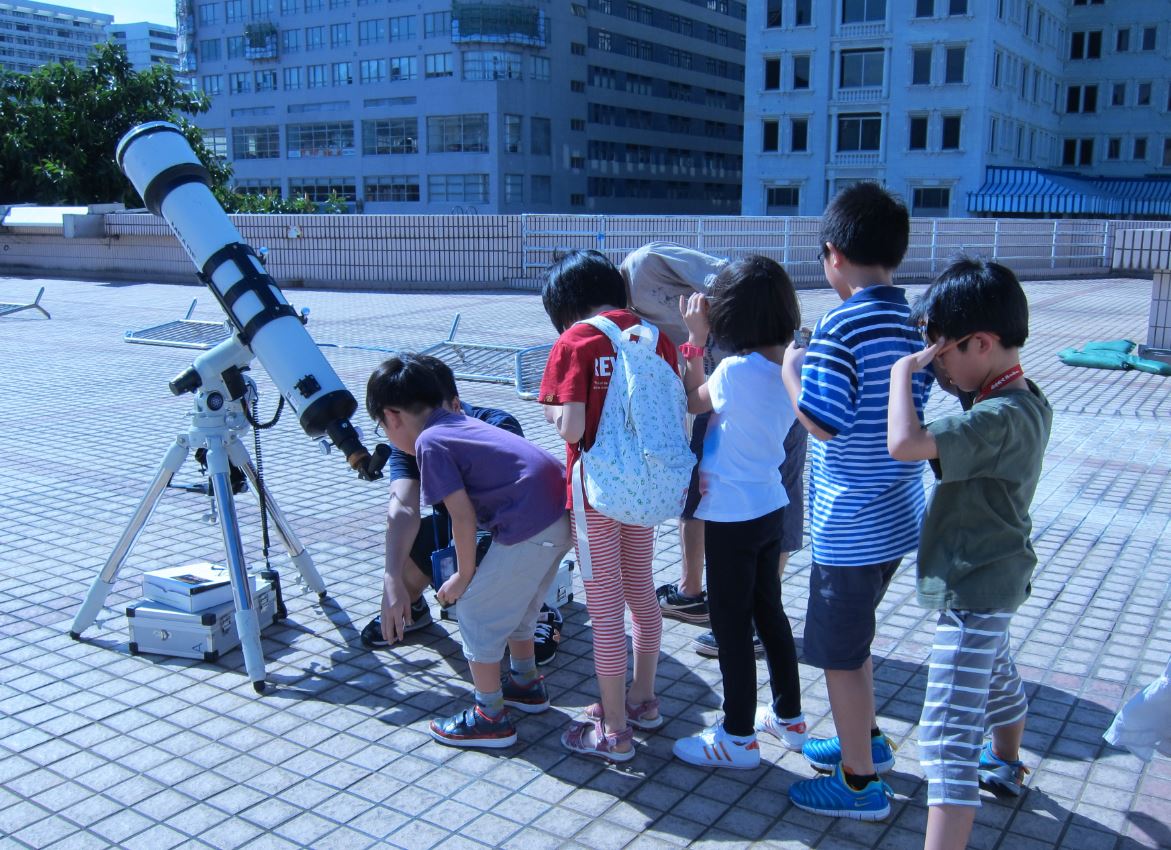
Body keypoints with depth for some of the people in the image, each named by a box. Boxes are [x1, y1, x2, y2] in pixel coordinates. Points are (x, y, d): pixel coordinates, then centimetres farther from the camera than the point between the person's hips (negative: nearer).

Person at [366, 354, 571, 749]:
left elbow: (463, 515, -8)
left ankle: (491, 718, 17)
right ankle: (526, 684, 44)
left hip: (530, 528, -9)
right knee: (514, 602, 28)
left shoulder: (429, 441, -5)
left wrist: (464, 575, 6)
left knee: (477, 610, 7)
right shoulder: (461, 422, 21)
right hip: (562, 516, 9)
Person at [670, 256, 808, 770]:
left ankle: (739, 738, 18)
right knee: (769, 610, 21)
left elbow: (693, 402, -2)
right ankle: (789, 717, 35)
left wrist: (694, 339, -1)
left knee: (730, 623, 5)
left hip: (732, 515, -8)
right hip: (770, 506, 8)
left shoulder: (736, 370, -22)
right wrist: (701, 340, 7)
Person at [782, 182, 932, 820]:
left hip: (850, 525, -8)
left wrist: (791, 371, -9)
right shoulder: (915, 323, 5)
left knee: (839, 651, 7)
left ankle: (860, 782, 21)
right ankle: (865, 739, 42)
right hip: (897, 516, 9)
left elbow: (825, 423, -25)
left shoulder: (840, 327, -20)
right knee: (850, 636, 26)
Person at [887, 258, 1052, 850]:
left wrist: (903, 372, -26)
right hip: (993, 577, 11)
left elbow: (905, 443, -42)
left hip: (972, 589, -11)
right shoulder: (1025, 401, 2)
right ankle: (1006, 766, 59)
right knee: (995, 677, 34)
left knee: (948, 734, -12)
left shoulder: (1001, 418, -29)